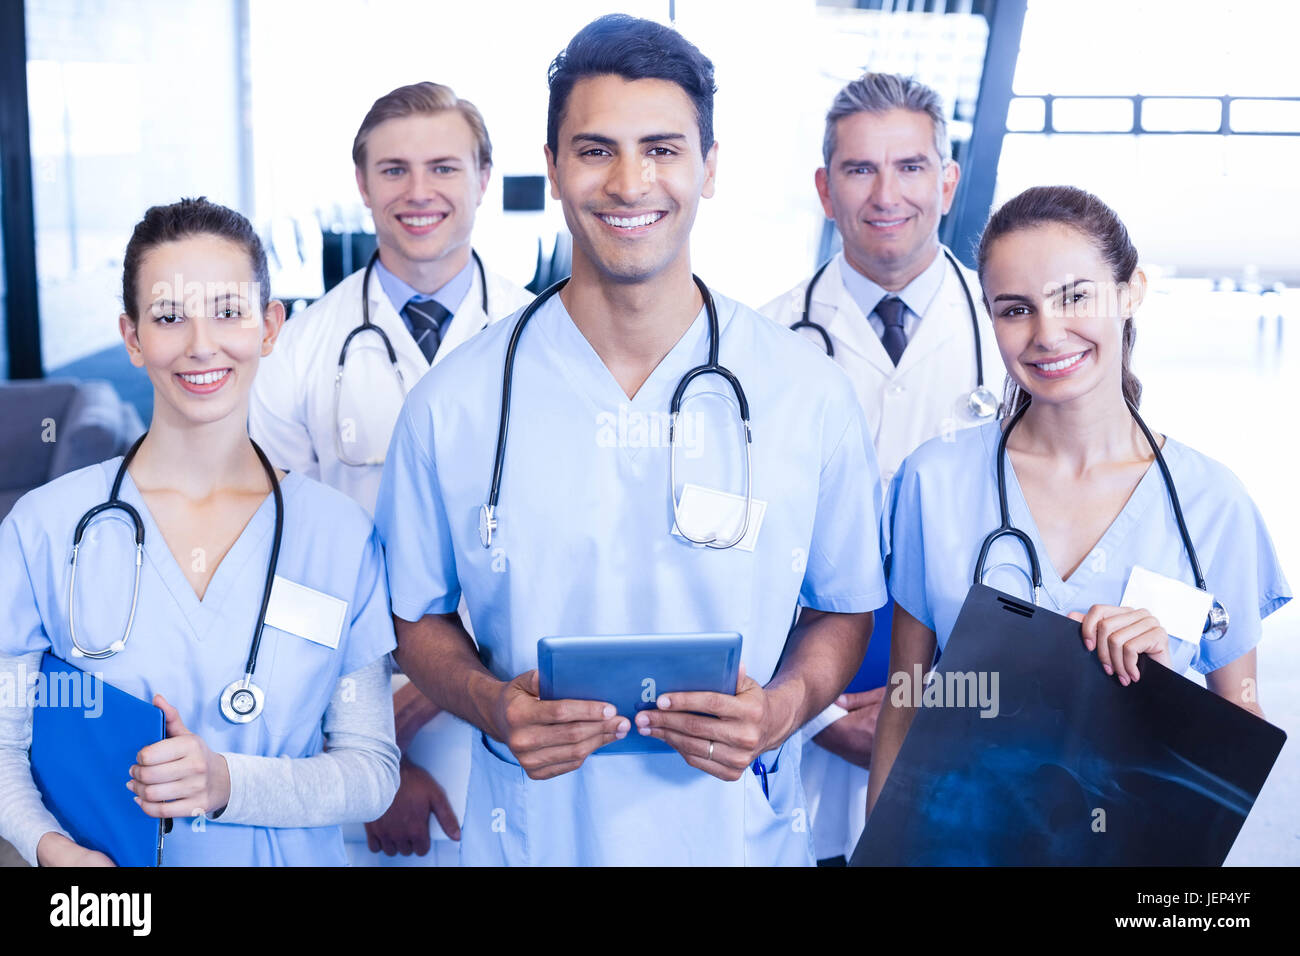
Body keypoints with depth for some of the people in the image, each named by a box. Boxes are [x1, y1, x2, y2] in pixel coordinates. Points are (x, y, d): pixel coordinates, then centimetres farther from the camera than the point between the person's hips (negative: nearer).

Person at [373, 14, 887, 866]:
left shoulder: (812, 395, -7)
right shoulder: (453, 404, -7)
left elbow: (845, 607, 4)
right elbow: (420, 617, 3)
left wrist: (781, 707, -14)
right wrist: (490, 700, -15)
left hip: (742, 831, 0)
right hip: (531, 833, 0)